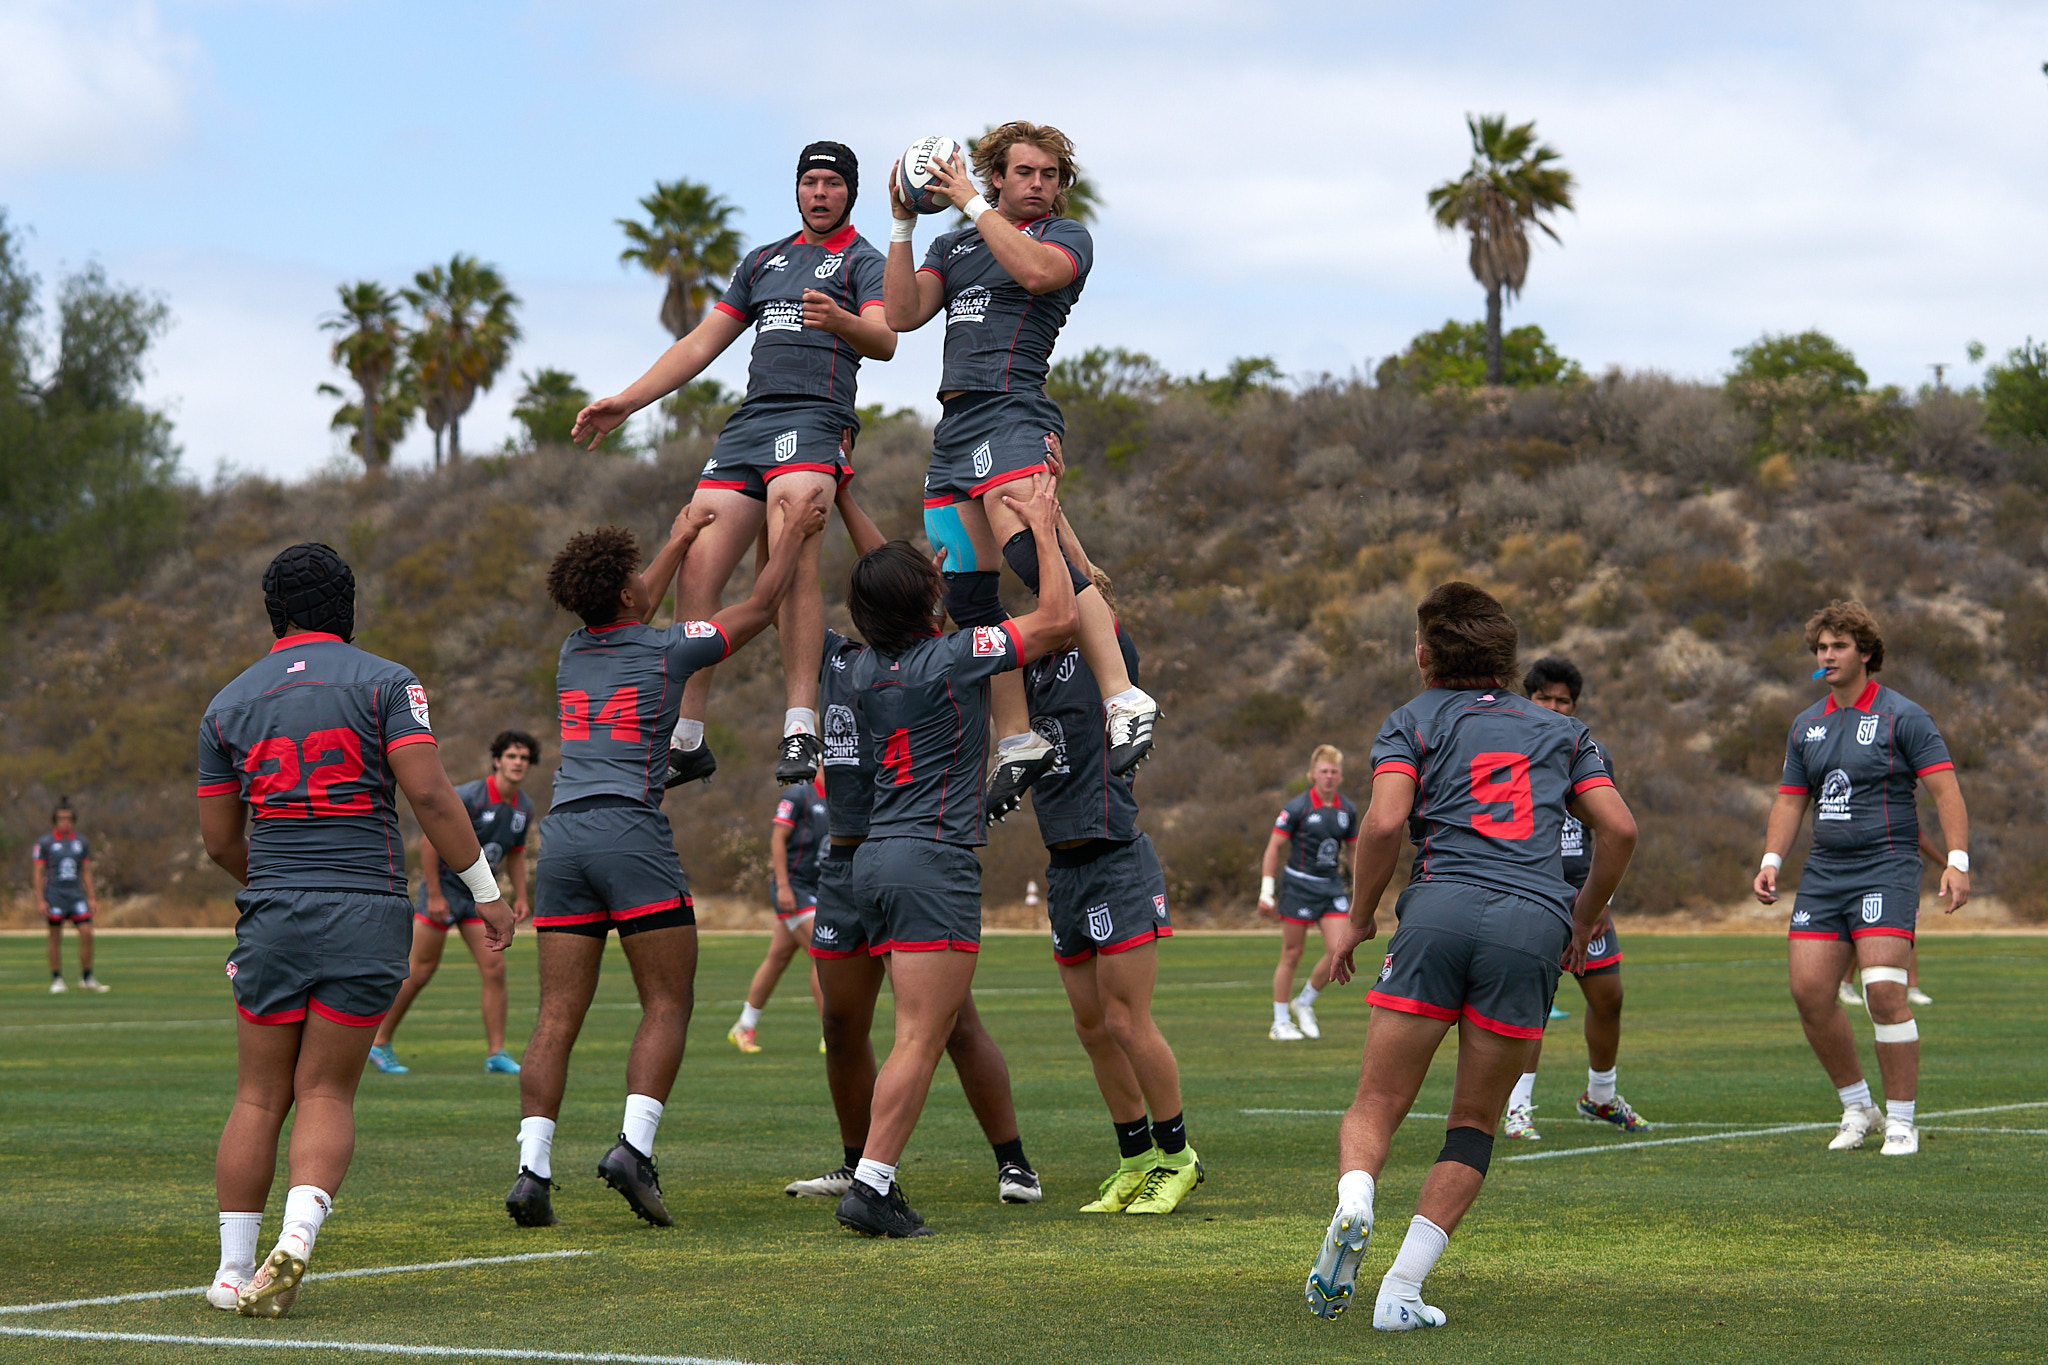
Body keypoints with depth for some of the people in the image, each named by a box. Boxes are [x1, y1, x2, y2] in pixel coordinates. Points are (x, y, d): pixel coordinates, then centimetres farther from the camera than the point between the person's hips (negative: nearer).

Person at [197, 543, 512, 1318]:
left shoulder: (228, 705, 10)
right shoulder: (385, 684, 1)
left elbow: (219, 840, 13)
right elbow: (430, 795, -9)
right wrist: (484, 892, -2)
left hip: (274, 915, 2)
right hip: (367, 915, -2)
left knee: (258, 1099, 9)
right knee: (326, 1095, 4)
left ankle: (235, 1270, 8)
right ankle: (296, 1239, -17)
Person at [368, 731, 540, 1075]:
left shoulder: (524, 807, 4)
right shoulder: (467, 797, -17)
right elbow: (429, 840, -16)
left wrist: (521, 897, 9)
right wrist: (434, 895, -18)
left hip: (480, 896, 6)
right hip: (444, 888, -6)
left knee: (494, 968, -5)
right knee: (420, 972, -3)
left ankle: (496, 1053, -1)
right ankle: (380, 1043, 10)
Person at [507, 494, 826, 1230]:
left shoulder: (574, 652, 15)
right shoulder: (667, 649, 1)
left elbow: (630, 617, 38)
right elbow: (761, 605, 14)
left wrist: (678, 544, 47)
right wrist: (794, 536, 28)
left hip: (563, 834, 5)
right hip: (632, 836, -5)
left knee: (557, 1017, 2)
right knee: (666, 1006, 1)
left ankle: (532, 1169, -8)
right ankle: (634, 1146, -15)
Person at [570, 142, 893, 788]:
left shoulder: (863, 260, 7)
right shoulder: (764, 260, 26)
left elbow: (885, 340, -12)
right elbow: (702, 343, 27)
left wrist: (839, 319, -35)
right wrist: (626, 401, 19)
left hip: (815, 420, -6)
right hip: (748, 421, 6)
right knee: (695, 572, -4)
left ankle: (801, 731, -32)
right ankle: (687, 740, 5)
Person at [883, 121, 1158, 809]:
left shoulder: (1068, 236, 8)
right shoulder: (954, 244, 23)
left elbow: (1035, 270, -16)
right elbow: (902, 314, 10)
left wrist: (971, 203, -9)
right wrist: (903, 223, 3)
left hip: (1013, 410, -6)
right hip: (954, 428, 6)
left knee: (1025, 547, -28)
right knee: (965, 592, 1)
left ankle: (1124, 701, -34)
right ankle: (1018, 741, 8)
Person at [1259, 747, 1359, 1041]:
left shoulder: (1348, 810, 5)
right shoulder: (1297, 807, -9)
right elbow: (1274, 848, -6)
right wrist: (1266, 892, -9)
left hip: (1332, 886, 4)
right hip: (1299, 886, -4)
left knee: (1338, 951, -8)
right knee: (1291, 956, 0)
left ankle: (1304, 1003, 16)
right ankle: (1280, 1023, 11)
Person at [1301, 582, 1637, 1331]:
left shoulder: (1413, 721, 14)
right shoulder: (1560, 729, 23)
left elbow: (1384, 822, -3)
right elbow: (1619, 829, 13)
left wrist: (1359, 917, 10)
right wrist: (1584, 922, 25)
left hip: (1439, 910, -2)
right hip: (1534, 925, 2)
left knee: (1377, 1103, 4)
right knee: (1474, 1123, 11)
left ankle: (1353, 1204, -28)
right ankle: (1401, 1291, 0)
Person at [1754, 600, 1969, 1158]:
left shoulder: (1902, 717, -3)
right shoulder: (1806, 725, 14)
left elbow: (1945, 788, -7)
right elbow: (1790, 799, 20)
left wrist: (1957, 861, -18)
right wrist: (1771, 861, 6)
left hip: (1886, 867, -6)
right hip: (1824, 872, 6)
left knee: (1884, 989, -17)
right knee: (1809, 991, -4)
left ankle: (1901, 1121, -6)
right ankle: (1856, 1107, 14)